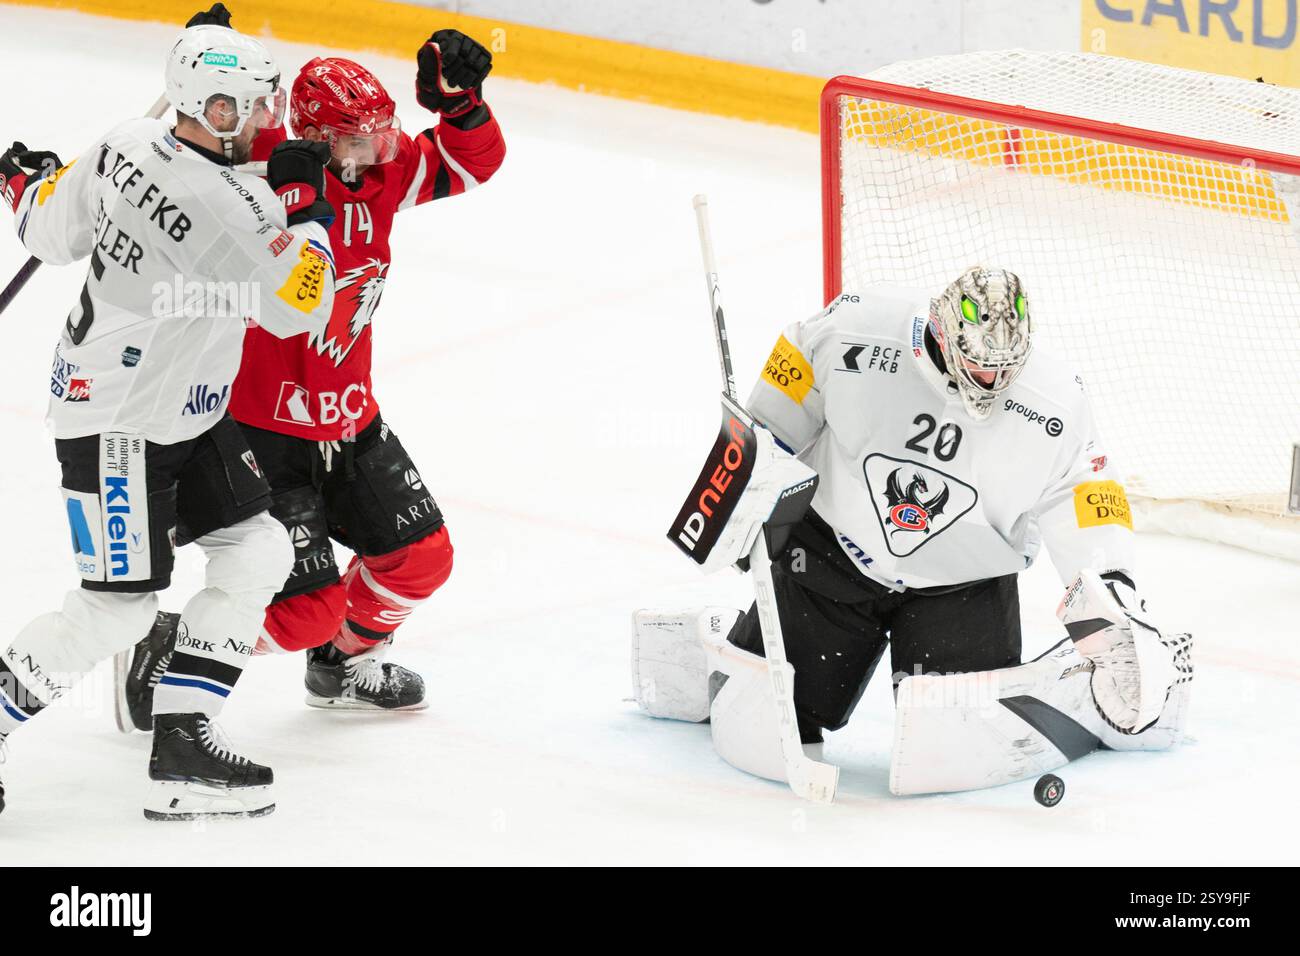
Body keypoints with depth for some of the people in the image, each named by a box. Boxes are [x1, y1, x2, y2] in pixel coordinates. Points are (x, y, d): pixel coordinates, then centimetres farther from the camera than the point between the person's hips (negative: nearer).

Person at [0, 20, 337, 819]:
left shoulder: (127, 146, -3)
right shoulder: (226, 206, -29)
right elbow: (299, 308, -22)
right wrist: (304, 207, -13)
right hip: (118, 427, -10)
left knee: (259, 553, 8)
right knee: (119, 610, -6)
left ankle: (182, 750, 10)